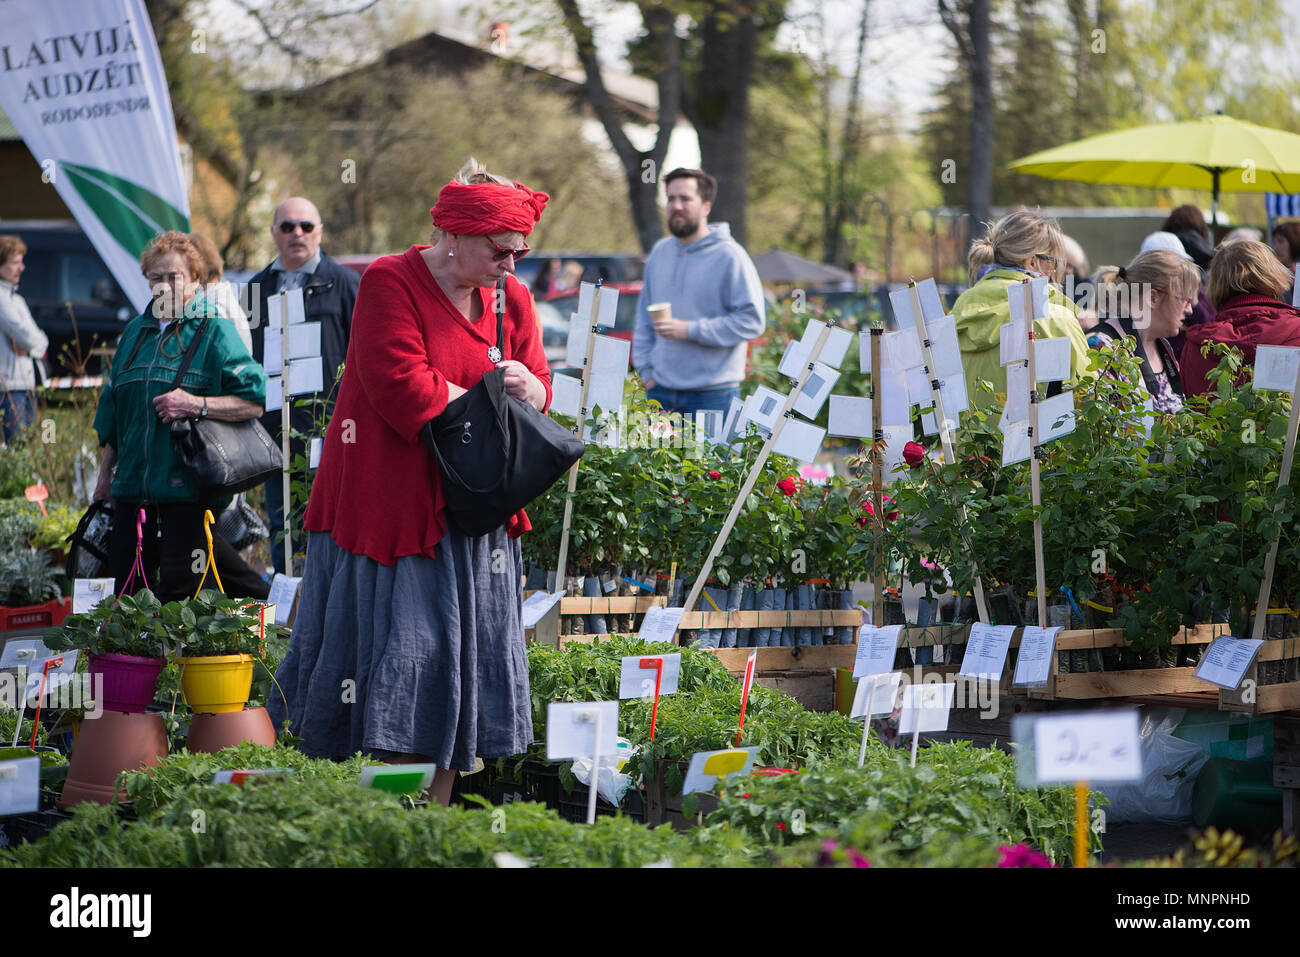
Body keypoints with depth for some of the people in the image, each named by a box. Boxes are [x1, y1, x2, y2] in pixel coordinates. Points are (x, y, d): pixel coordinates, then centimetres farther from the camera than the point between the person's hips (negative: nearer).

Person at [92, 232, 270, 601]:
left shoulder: (214, 332, -3)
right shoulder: (135, 332, 16)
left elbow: (255, 402, -10)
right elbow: (113, 411, 25)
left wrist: (198, 404, -21)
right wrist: (105, 474, 24)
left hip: (188, 485, -6)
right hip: (133, 484, 6)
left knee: (177, 591, -9)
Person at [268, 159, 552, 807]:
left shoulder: (511, 298, 9)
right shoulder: (390, 284, -11)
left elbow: (540, 396, 11)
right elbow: (406, 393, -20)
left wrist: (527, 388, -13)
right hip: (391, 504, -6)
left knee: (463, 653, 4)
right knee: (400, 657, -8)